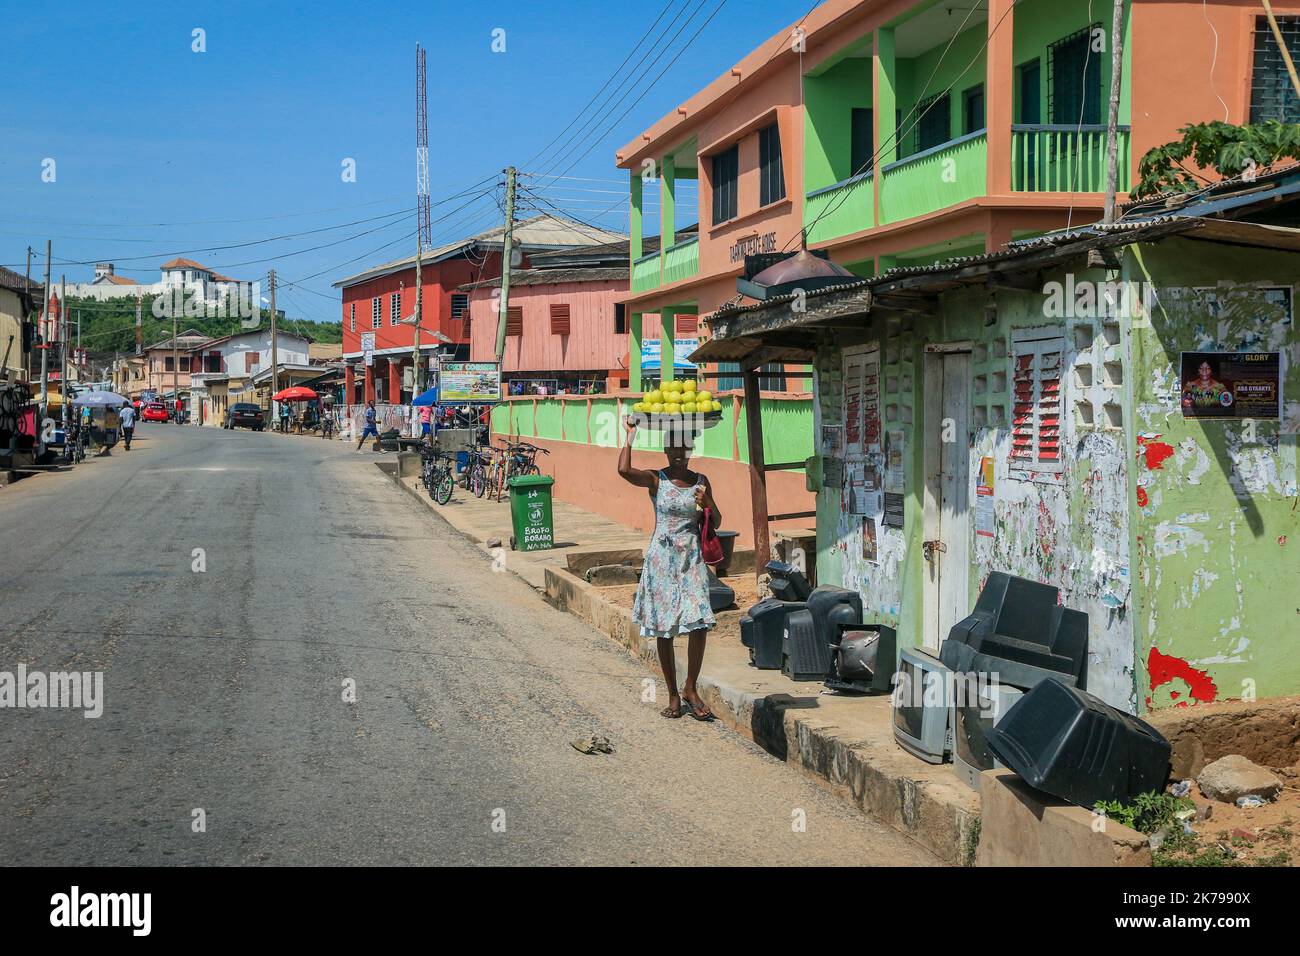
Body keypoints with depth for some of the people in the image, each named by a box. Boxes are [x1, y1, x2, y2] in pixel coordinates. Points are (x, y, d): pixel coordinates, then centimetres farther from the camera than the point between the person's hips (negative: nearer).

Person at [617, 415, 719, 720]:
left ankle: (690, 688, 7)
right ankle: (673, 695, 16)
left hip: (692, 558, 2)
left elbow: (716, 522, 13)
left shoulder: (701, 481, 7)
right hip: (662, 558, -2)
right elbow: (624, 470, -23)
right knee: (664, 629, 3)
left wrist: (706, 505, -9)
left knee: (699, 623, -11)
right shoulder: (656, 480, -3)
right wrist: (631, 433, -12)